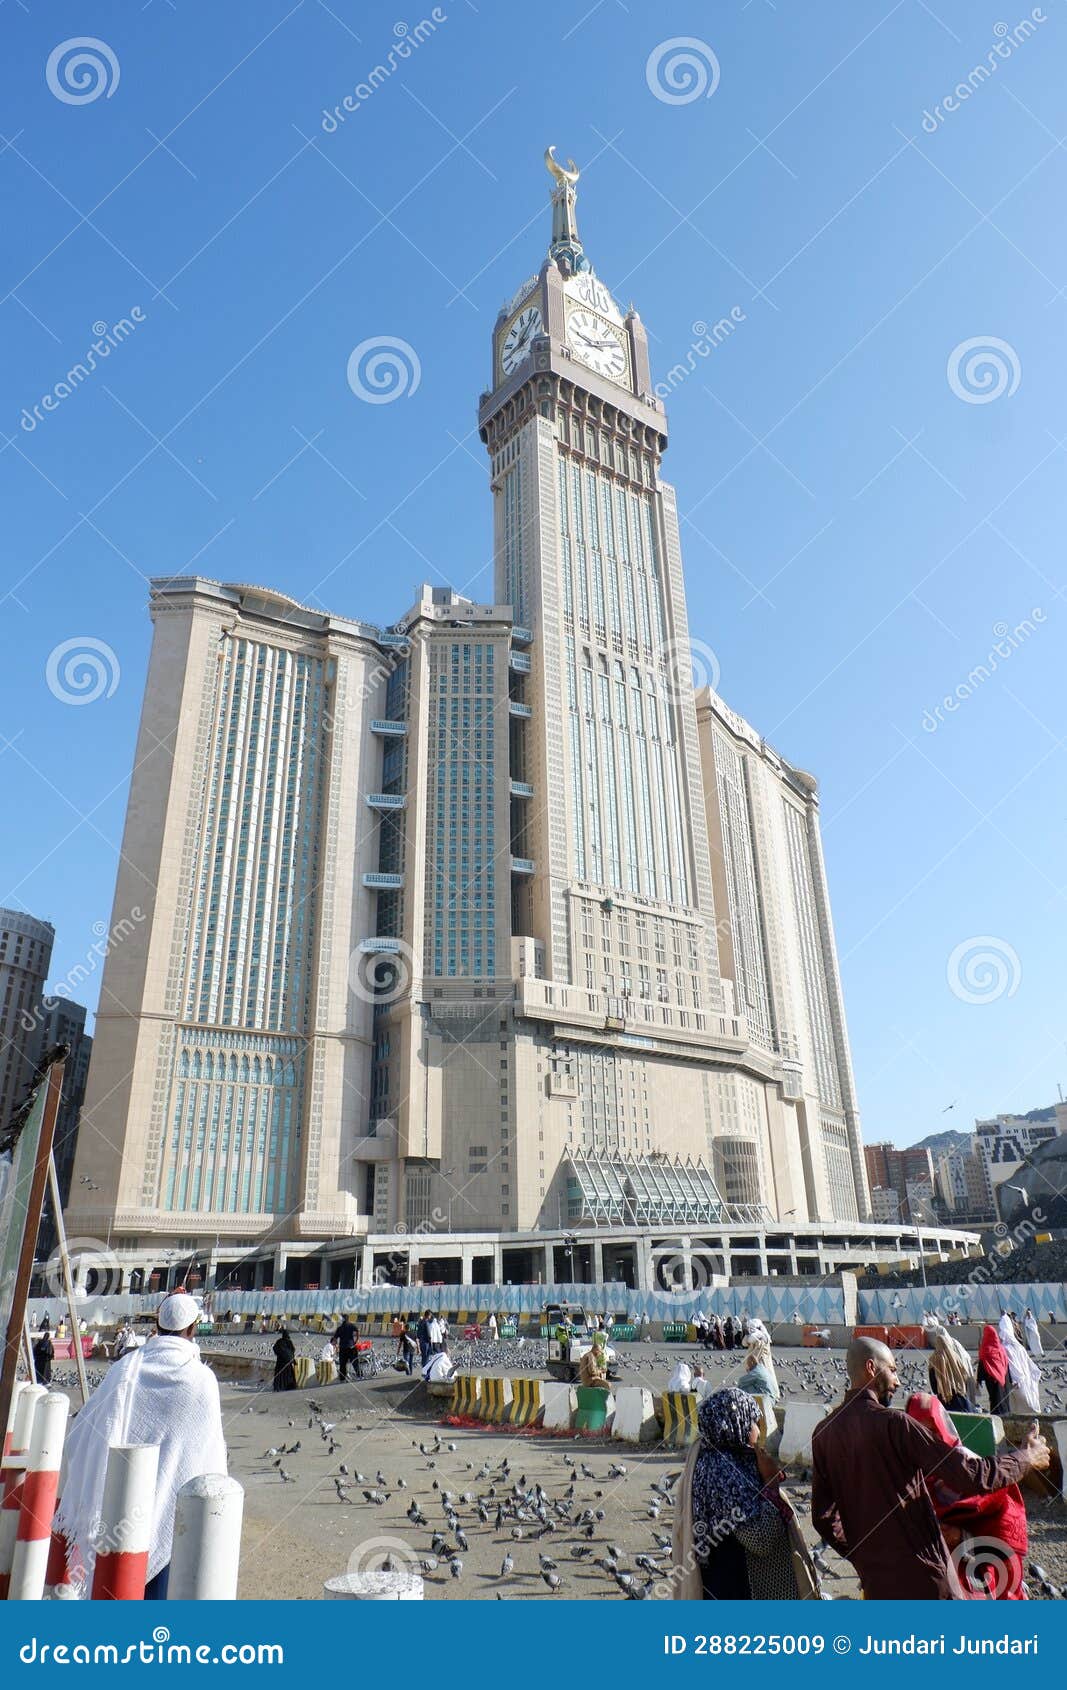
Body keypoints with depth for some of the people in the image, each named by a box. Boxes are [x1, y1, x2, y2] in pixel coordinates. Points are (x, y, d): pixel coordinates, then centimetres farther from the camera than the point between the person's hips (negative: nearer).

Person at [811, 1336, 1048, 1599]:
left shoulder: (824, 1432, 0)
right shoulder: (892, 1423, -19)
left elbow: (823, 1516, 5)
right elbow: (972, 1475, -19)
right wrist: (1026, 1457, -2)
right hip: (919, 1571, -5)